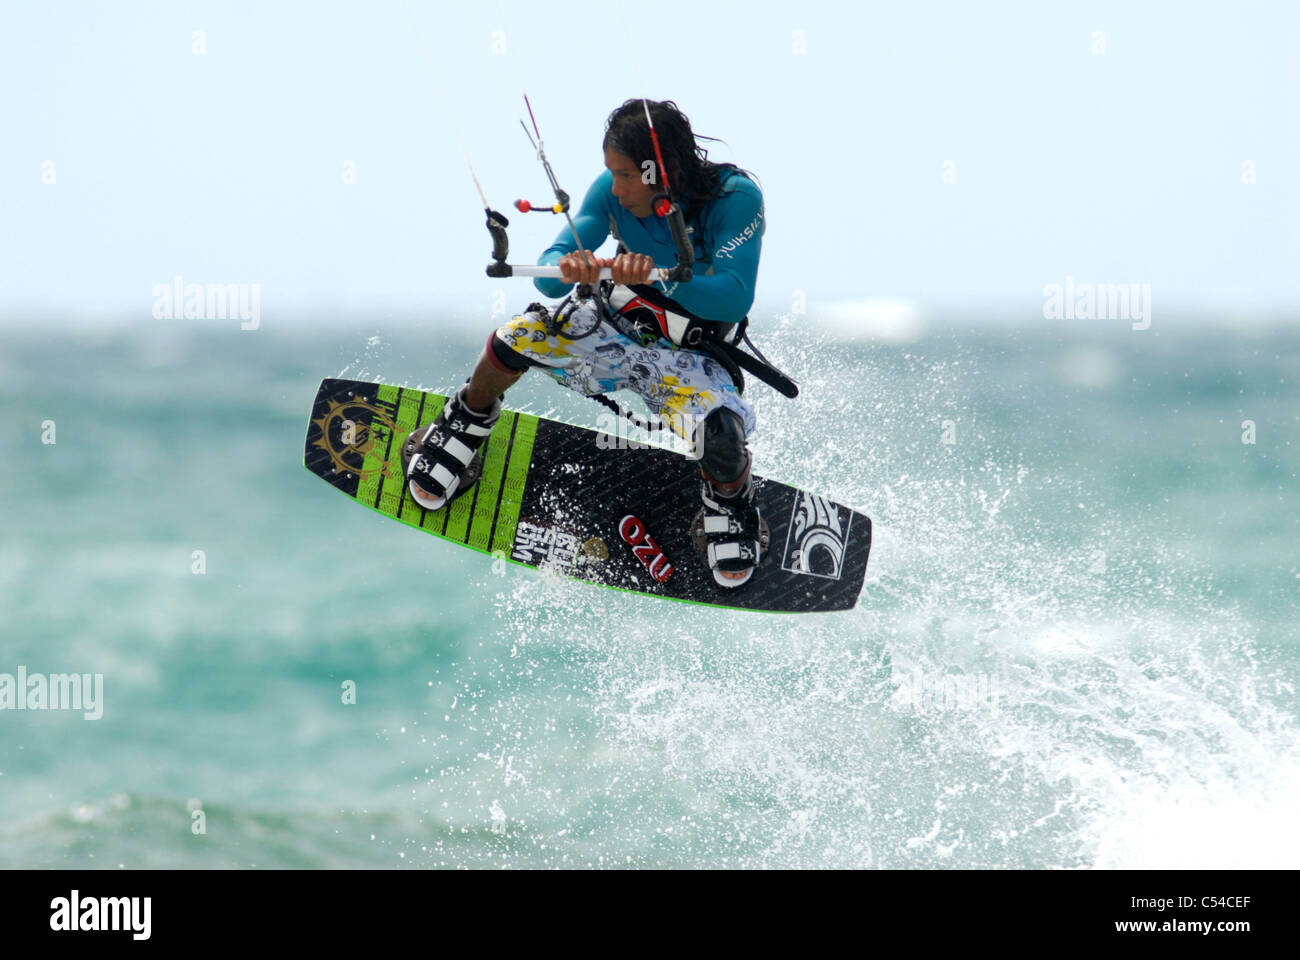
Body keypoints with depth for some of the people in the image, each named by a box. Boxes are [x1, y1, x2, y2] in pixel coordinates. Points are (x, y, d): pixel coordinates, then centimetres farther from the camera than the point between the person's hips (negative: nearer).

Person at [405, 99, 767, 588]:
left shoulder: (736, 198, -24)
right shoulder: (612, 191, -13)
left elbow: (735, 297, -32)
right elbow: (547, 274, -16)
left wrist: (658, 277, -48)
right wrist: (568, 267, -42)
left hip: (689, 358, -3)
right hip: (616, 332, 3)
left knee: (721, 441, -35)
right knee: (517, 336, -26)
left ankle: (729, 499, 4)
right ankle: (467, 421, 7)